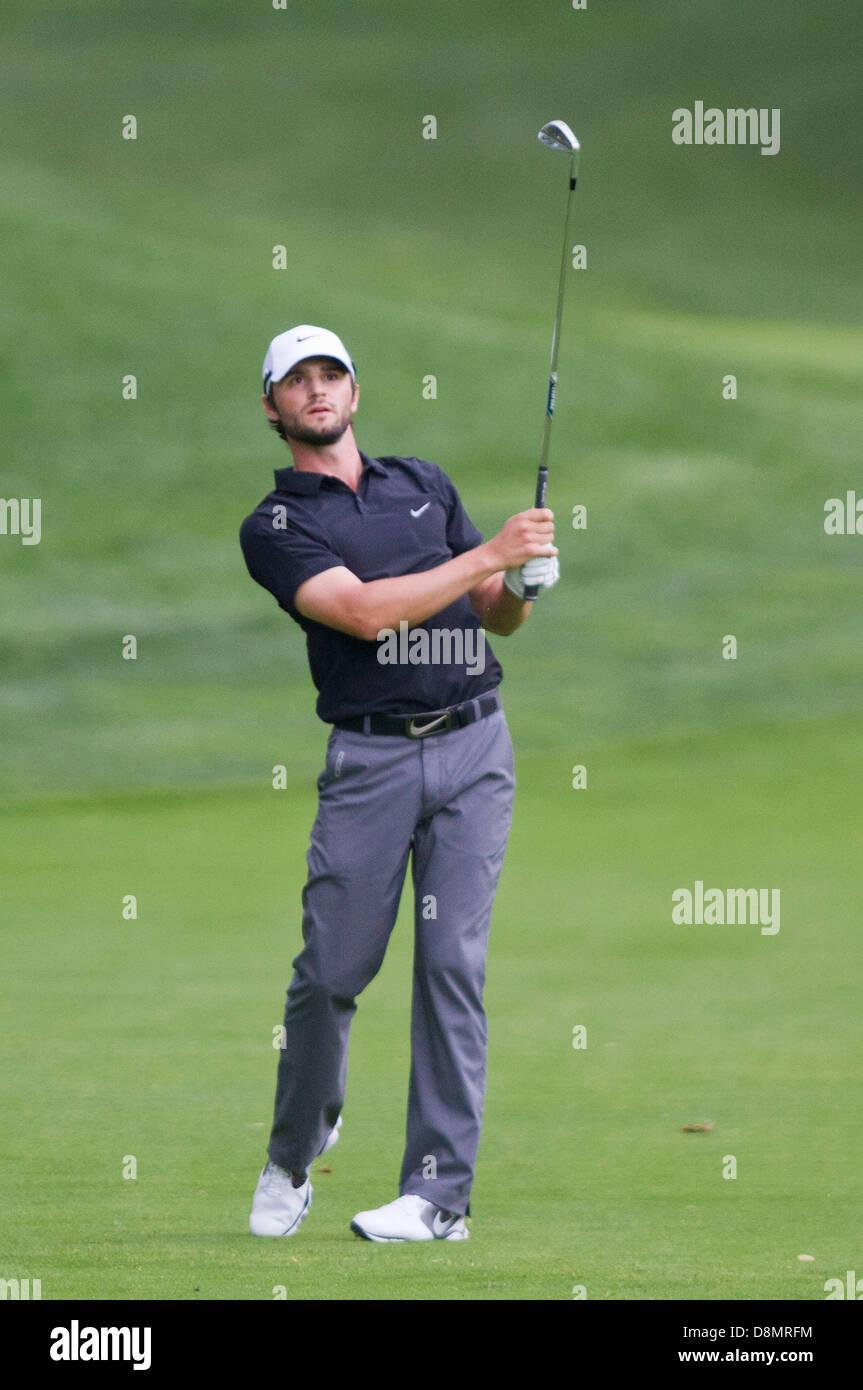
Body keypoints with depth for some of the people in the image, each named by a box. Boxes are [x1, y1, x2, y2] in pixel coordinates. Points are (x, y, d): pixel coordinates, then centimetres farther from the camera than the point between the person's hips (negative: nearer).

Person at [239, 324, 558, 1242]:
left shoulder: (425, 484, 16)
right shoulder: (274, 529, 2)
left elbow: (499, 615, 20)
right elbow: (363, 611, -14)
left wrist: (523, 584, -3)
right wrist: (490, 555, -15)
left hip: (472, 746, 2)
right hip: (369, 759, -2)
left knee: (452, 963, -5)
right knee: (330, 971, -5)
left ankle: (440, 1192, -5)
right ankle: (292, 1160, 19)